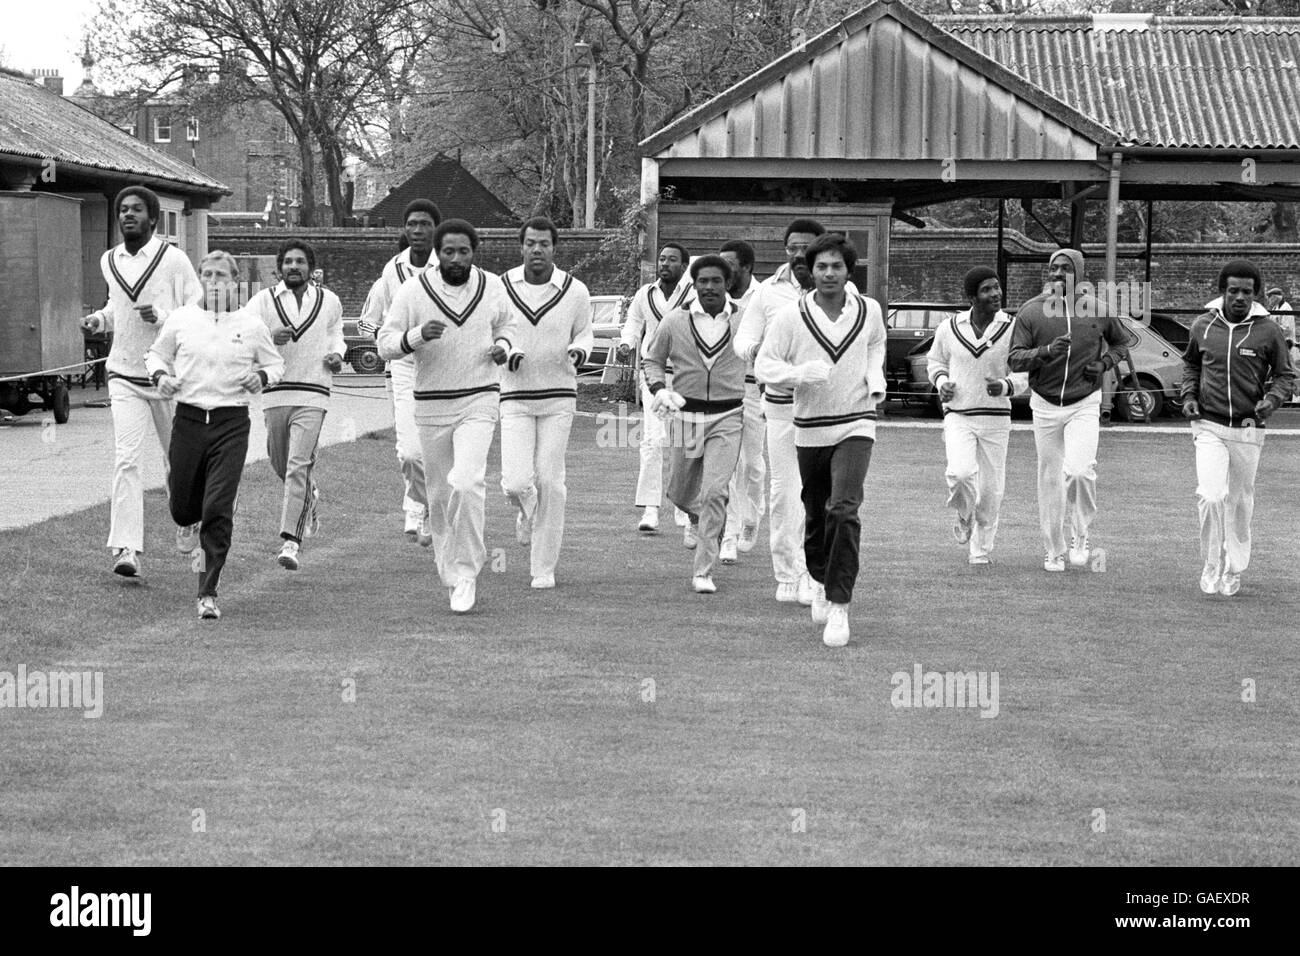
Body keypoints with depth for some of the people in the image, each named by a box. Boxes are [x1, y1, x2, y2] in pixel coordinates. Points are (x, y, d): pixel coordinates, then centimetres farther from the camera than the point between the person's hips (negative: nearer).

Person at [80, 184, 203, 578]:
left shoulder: (173, 258, -9)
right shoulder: (109, 261, 7)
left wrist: (163, 317, -23)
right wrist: (99, 319, 5)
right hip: (124, 375, 3)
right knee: (125, 459, -12)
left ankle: (188, 520, 40)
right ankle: (126, 549, -17)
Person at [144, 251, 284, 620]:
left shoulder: (251, 324, 3)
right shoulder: (181, 319, 5)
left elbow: (275, 363, 16)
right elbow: (155, 354, 18)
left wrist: (262, 377, -5)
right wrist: (160, 376, -3)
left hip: (231, 423, -2)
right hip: (188, 420, 2)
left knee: (218, 511, -11)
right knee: (182, 510, 7)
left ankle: (208, 593, -5)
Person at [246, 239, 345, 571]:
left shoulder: (329, 301, 8)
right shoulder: (263, 301, 1)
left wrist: (337, 354, 7)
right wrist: (269, 340, -23)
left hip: (312, 396, -2)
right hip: (275, 393, 2)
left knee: (298, 465, -14)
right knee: (280, 464, 13)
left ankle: (291, 540, -15)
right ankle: (309, 495, 47)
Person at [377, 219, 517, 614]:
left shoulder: (492, 287, 1)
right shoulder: (413, 291, -6)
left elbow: (505, 325, 20)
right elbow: (385, 343, -4)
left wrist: (503, 346, -2)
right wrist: (417, 336, -23)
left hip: (479, 401, -1)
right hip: (431, 405, 1)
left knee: (467, 484, -21)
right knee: (439, 496, 9)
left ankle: (467, 573, -8)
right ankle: (450, 576, 27)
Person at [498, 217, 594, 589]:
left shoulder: (575, 291, -2)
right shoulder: (501, 288, -2)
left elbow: (584, 333, 12)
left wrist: (579, 351, -11)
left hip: (558, 396, 0)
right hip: (515, 397, 0)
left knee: (550, 481, -4)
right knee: (516, 482, -11)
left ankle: (544, 568, 8)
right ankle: (527, 512, 28)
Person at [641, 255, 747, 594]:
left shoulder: (743, 321, -2)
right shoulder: (675, 321, -2)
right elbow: (653, 359, 10)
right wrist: (659, 389, -7)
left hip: (728, 417, -2)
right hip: (687, 414, 2)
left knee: (714, 492, -14)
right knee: (680, 493, 12)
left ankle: (703, 571, -9)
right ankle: (698, 517, 49)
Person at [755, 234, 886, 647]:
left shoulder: (869, 311, 1)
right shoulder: (791, 316, -7)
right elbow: (764, 364, -6)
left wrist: (876, 379, 6)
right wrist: (800, 372, -23)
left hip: (855, 426, -1)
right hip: (809, 429, 1)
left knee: (843, 510, -19)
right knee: (816, 517, 13)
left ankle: (839, 606, -14)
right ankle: (823, 582, 42)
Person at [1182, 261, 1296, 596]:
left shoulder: (1269, 332, -4)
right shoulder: (1203, 326, 1)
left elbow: (1285, 376, 5)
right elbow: (1191, 363, 20)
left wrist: (1271, 400, -14)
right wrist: (1189, 394, 4)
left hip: (1248, 431, 0)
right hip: (1209, 427, 0)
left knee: (1240, 502, 9)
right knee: (1211, 496, -17)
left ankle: (1234, 570, 27)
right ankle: (1212, 565, -1)